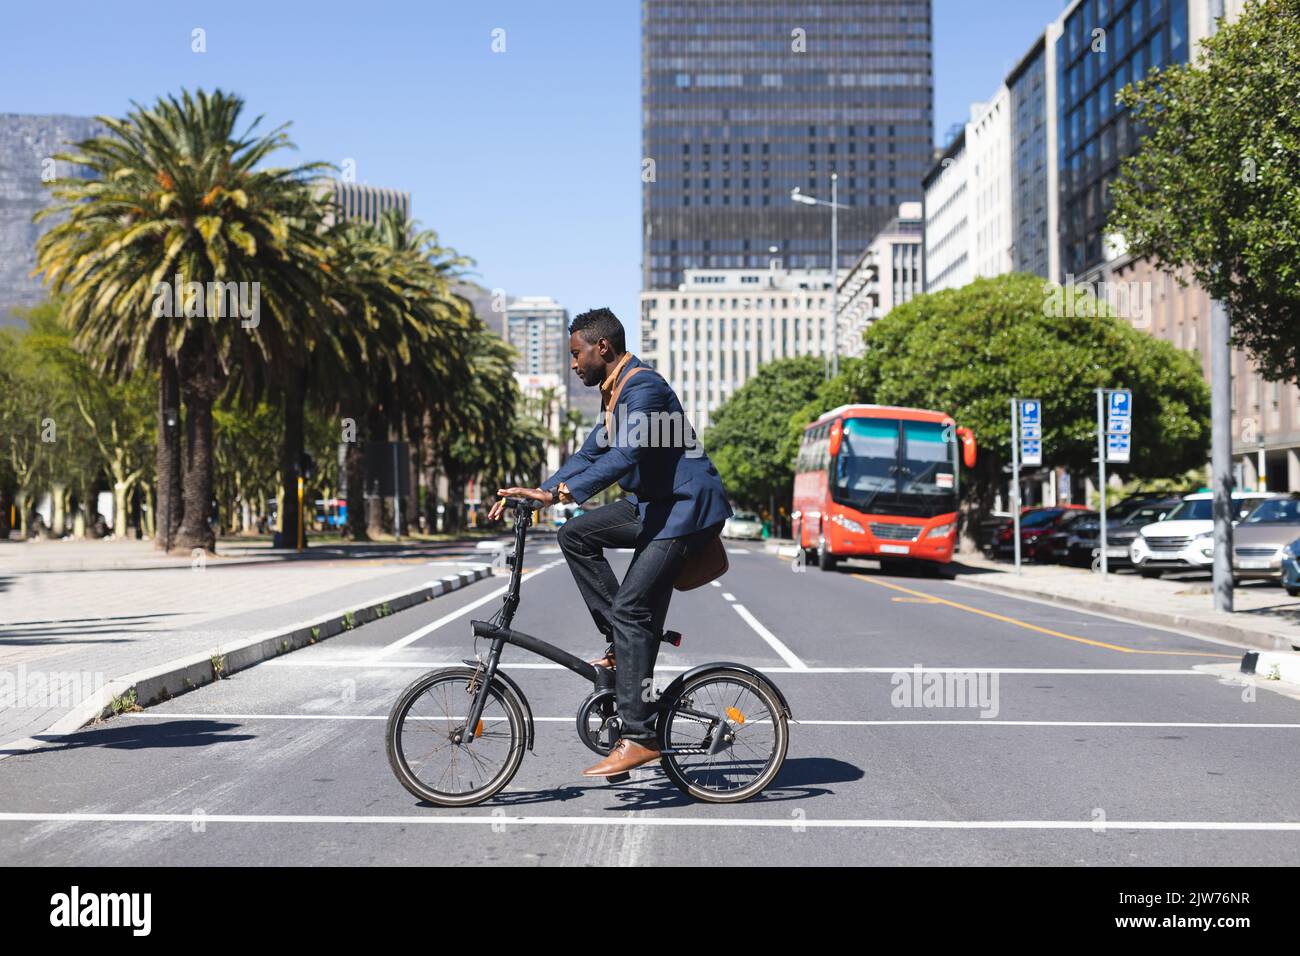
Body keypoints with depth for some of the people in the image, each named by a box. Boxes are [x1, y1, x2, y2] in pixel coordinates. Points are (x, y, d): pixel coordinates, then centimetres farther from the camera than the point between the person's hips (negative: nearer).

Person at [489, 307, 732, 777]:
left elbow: (624, 455, -31)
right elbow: (590, 455, 20)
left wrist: (559, 492, -38)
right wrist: (536, 492, 9)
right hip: (654, 504, 10)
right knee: (575, 534, 3)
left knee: (630, 608, -15)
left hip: (688, 507, -10)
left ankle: (639, 737, -13)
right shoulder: (614, 391, 16)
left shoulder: (643, 386, -18)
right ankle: (624, 646, 5)